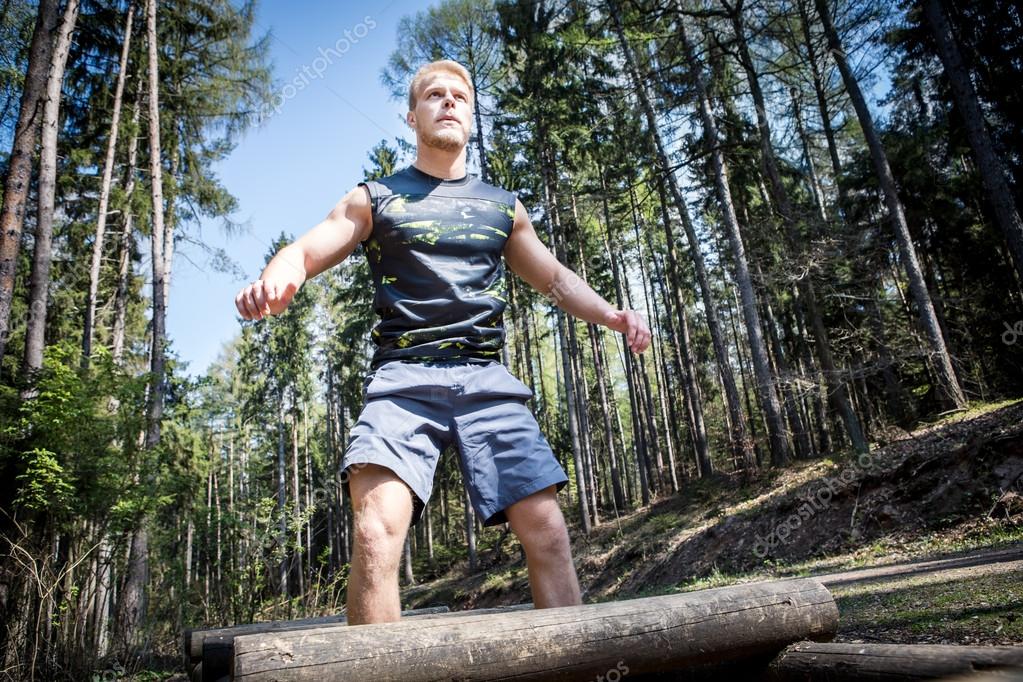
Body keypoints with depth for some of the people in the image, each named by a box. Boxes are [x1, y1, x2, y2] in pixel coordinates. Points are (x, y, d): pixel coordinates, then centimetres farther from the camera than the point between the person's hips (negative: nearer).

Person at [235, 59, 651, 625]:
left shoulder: (503, 207, 23)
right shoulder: (375, 198, 16)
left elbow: (555, 278, 28)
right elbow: (303, 253, 9)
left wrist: (613, 315, 9)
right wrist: (274, 282, -17)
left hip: (487, 381, 3)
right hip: (403, 379, -2)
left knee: (547, 531, -8)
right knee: (377, 530, -23)